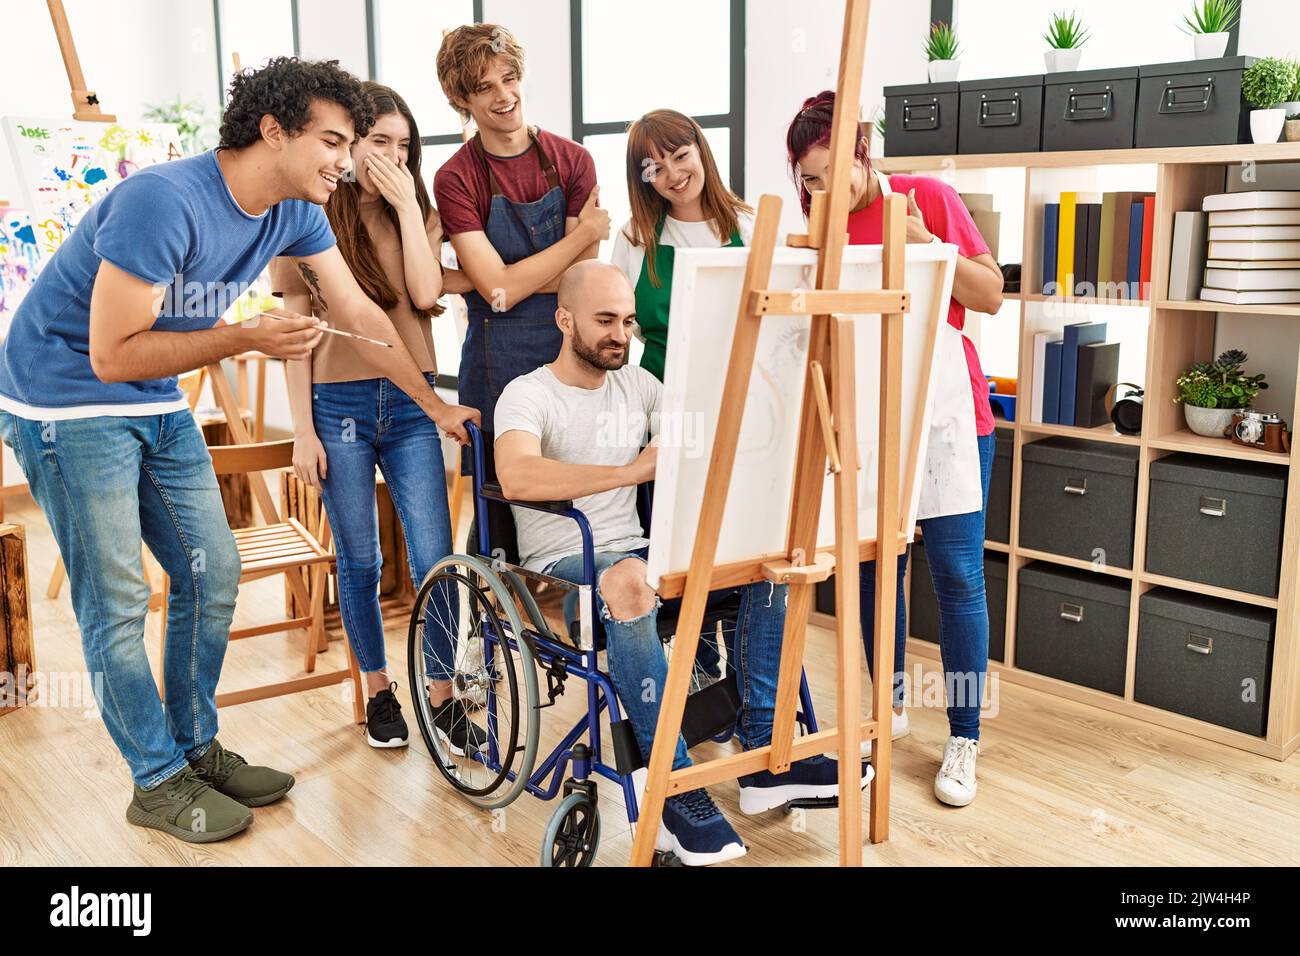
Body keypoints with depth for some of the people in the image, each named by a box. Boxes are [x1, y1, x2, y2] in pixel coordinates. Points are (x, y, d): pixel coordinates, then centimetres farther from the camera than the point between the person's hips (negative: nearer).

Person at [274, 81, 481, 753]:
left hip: (411, 403, 2)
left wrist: (406, 203, -9)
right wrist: (303, 430, -5)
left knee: (434, 560, -3)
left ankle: (444, 699, 10)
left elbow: (425, 292, -9)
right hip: (338, 406, -2)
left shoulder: (415, 214, 10)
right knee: (359, 561, 8)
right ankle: (378, 691, 25)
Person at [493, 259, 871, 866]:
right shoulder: (529, 395, -7)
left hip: (633, 550, 7)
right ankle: (675, 792, -33)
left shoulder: (638, 384, 14)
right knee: (628, 580, -40)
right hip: (559, 566, -6)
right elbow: (515, 477, -29)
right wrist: (633, 470, -35)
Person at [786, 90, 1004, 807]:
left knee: (956, 575, -3)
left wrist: (930, 247, -18)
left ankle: (963, 741, 8)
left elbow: (990, 297, -4)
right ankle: (889, 705, 29)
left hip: (946, 407, -3)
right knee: (874, 566, 10)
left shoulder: (929, 198, -5)